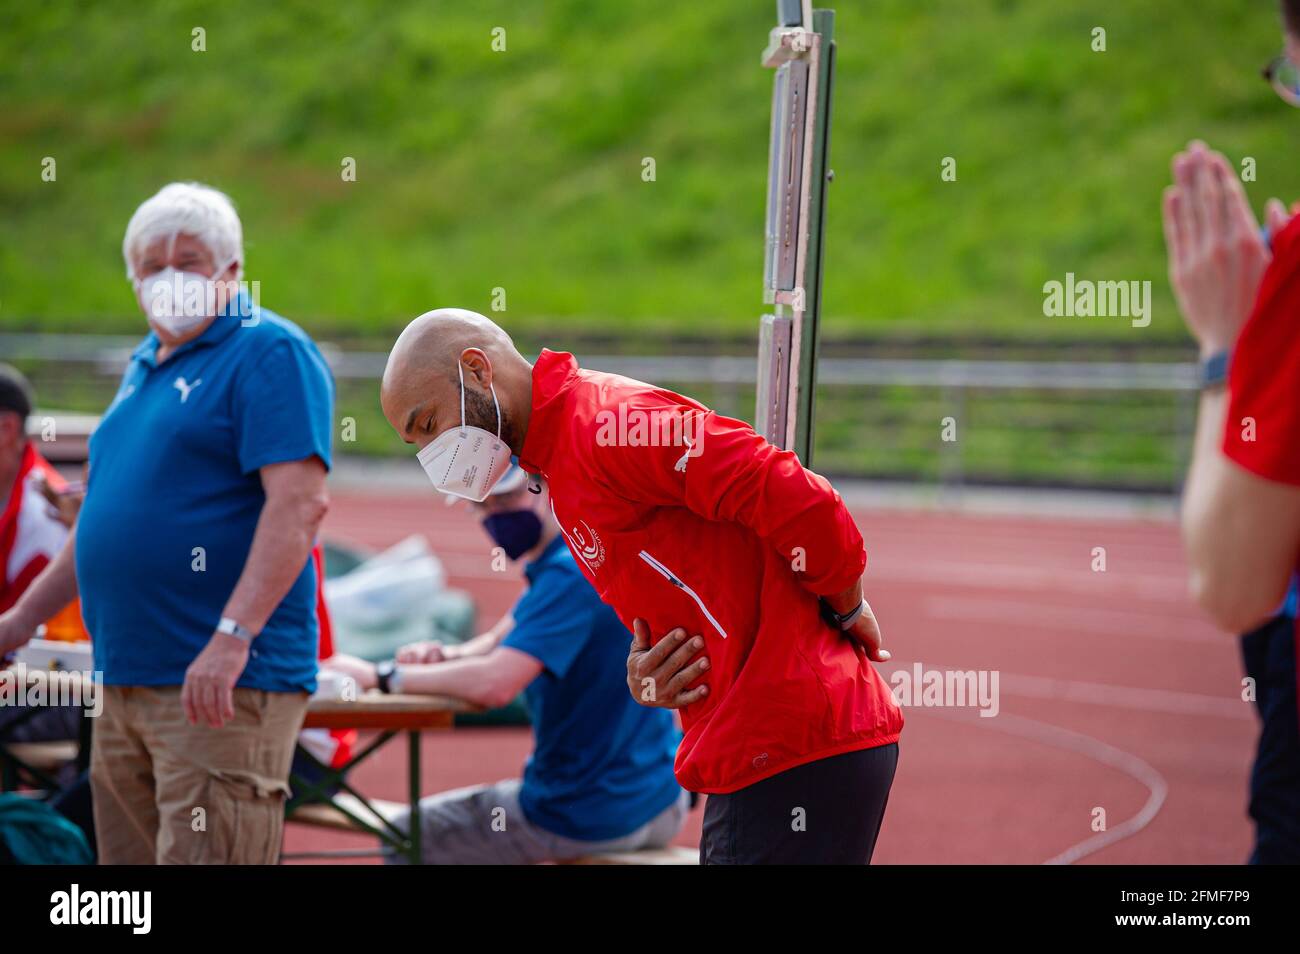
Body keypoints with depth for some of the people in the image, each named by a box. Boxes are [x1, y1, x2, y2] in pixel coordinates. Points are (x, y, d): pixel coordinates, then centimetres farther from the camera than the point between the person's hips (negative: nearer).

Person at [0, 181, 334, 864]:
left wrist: (231, 638, -26)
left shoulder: (271, 354, -7)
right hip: (125, 680, 9)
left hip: (223, 682, -9)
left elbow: (299, 504, -18)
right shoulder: (145, 365, 20)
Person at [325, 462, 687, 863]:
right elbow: (503, 643, 14)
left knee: (402, 837, 5)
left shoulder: (570, 572, -22)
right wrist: (448, 656, -7)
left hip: (589, 817, -10)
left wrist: (379, 675, -24)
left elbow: (494, 684, -33)